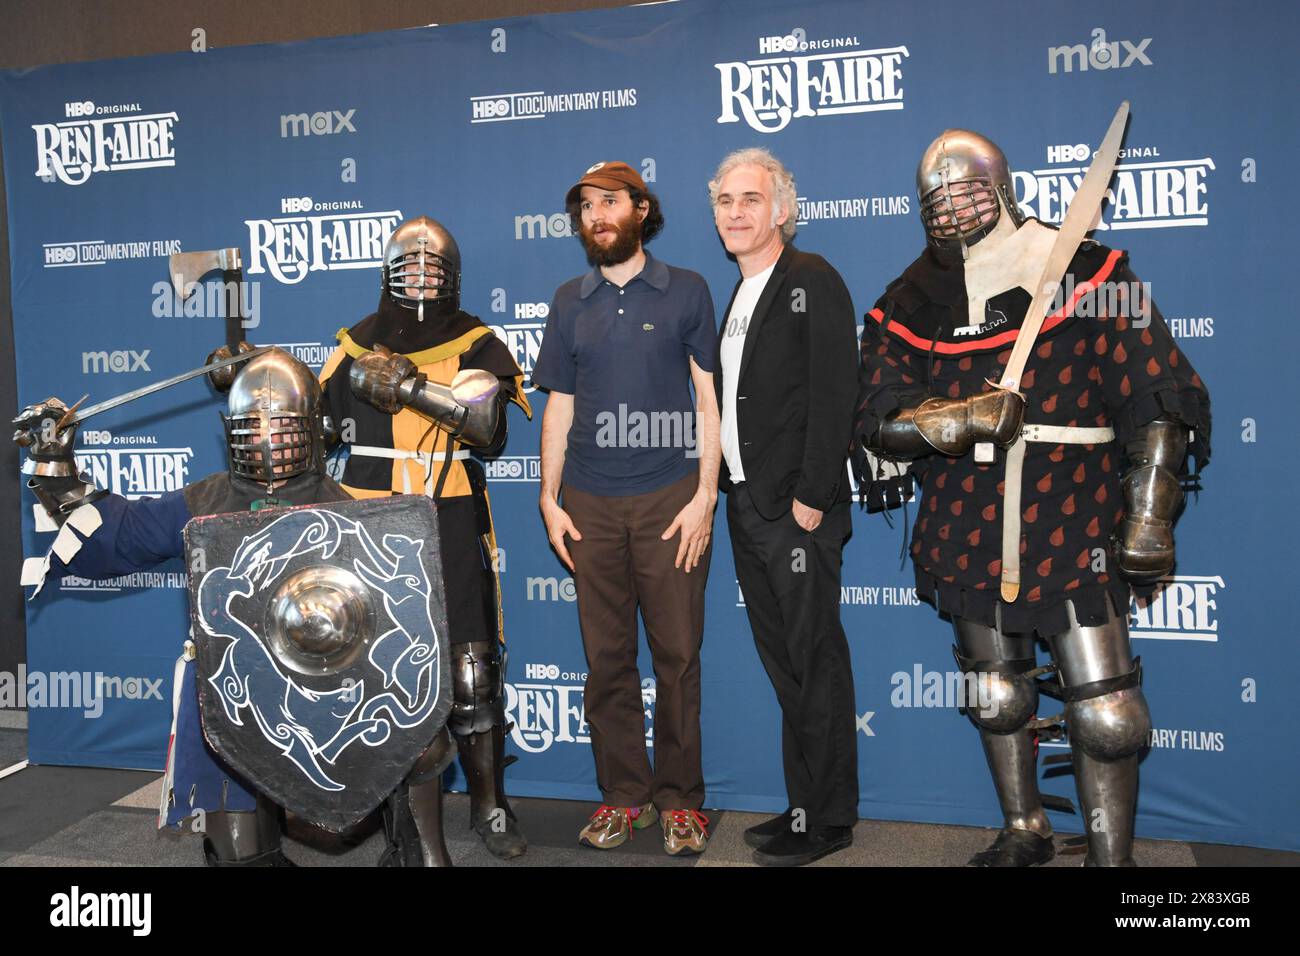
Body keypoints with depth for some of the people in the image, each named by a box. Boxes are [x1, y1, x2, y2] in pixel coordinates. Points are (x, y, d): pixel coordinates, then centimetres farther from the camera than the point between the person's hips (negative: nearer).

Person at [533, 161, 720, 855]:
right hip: (591, 504, 3)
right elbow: (559, 407, 14)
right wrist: (549, 499, 6)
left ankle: (680, 800, 14)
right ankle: (622, 796, 19)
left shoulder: (686, 291, 5)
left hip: (670, 497, -2)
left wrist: (704, 495, -5)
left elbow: (708, 397, 3)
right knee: (607, 656, 6)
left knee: (677, 654, 0)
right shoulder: (570, 302, 13)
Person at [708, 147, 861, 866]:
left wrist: (811, 498, -18)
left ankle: (828, 820, 14)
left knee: (817, 665, 1)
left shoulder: (813, 281, -8)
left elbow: (833, 396, -15)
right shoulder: (736, 297, 17)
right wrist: (728, 489, 9)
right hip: (747, 509, 8)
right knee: (784, 665, 14)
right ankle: (805, 804, 26)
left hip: (798, 511, -8)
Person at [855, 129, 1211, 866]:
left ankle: (1113, 859, 19)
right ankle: (1024, 832, 40)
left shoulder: (1090, 275, -8)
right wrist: (958, 419, -23)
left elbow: (1158, 398, -6)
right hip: (970, 534, 4)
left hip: (1074, 531, -3)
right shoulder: (913, 303, 2)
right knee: (997, 697, 18)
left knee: (1107, 713, -3)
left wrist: (1149, 515, -10)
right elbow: (878, 420, -5)